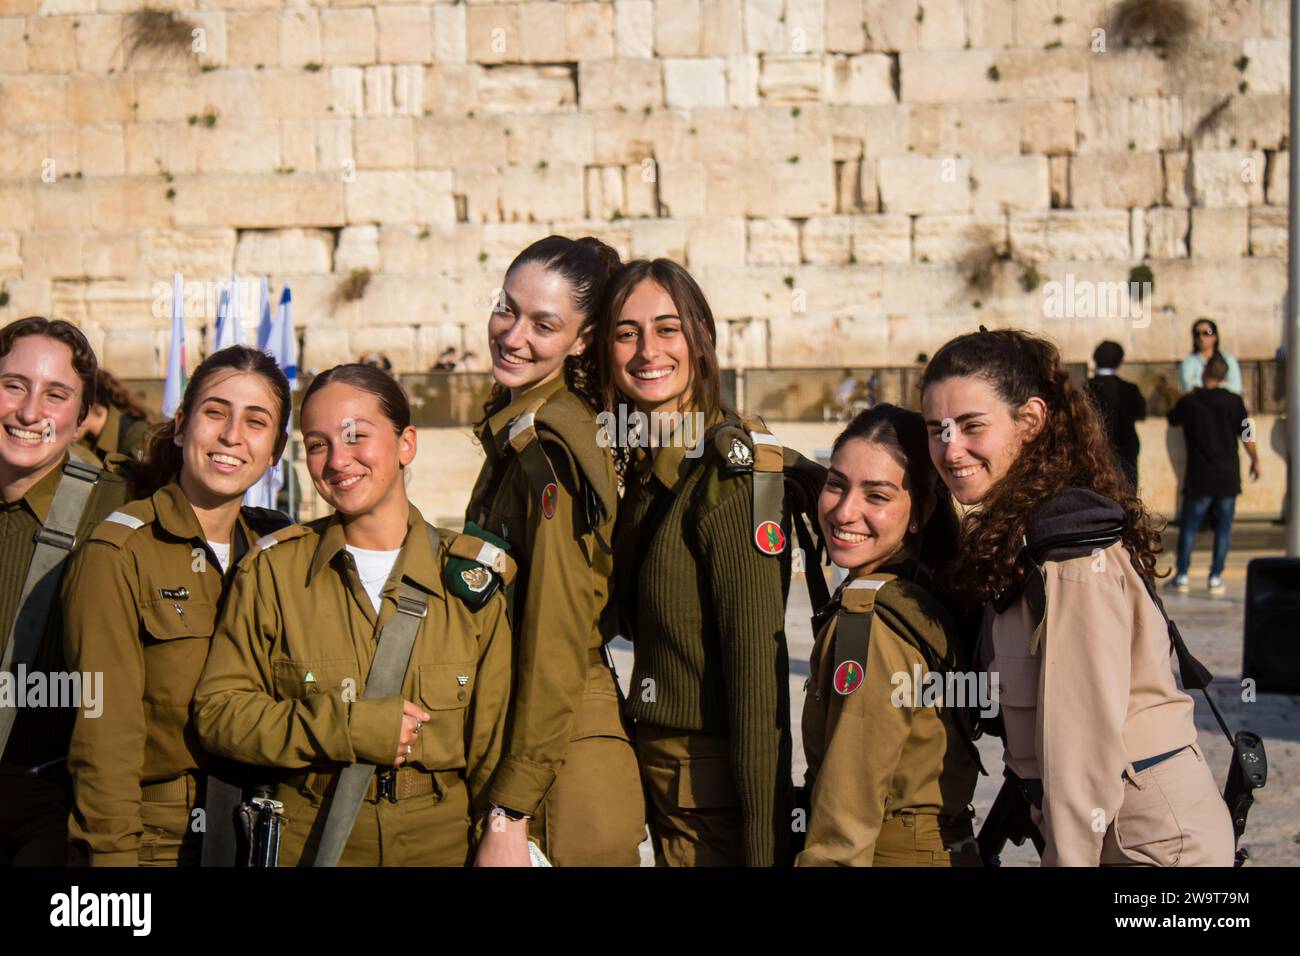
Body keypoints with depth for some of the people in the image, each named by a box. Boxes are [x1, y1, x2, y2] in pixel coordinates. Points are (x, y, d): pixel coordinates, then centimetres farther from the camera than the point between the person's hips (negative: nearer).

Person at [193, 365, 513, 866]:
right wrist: (348, 729, -17)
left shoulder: (474, 578, -3)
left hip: (443, 843, 0)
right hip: (306, 843, 0)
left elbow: (495, 742, 1)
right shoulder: (274, 567, -3)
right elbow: (218, 710, -6)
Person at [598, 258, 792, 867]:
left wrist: (763, 845, -22)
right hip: (657, 770, 7)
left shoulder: (729, 470, -17)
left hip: (717, 787, -7)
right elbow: (645, 629, 11)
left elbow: (757, 664, -20)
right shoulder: (640, 469, 7)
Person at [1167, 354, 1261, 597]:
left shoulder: (1189, 402, -6)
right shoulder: (1233, 401, -5)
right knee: (1223, 528, 7)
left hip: (1199, 477, -1)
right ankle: (1216, 579, 5)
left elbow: (1173, 420, 14)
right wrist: (1255, 460, 14)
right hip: (1228, 476, 1)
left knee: (1189, 526, 9)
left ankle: (1182, 576, 10)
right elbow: (1247, 436, -1)